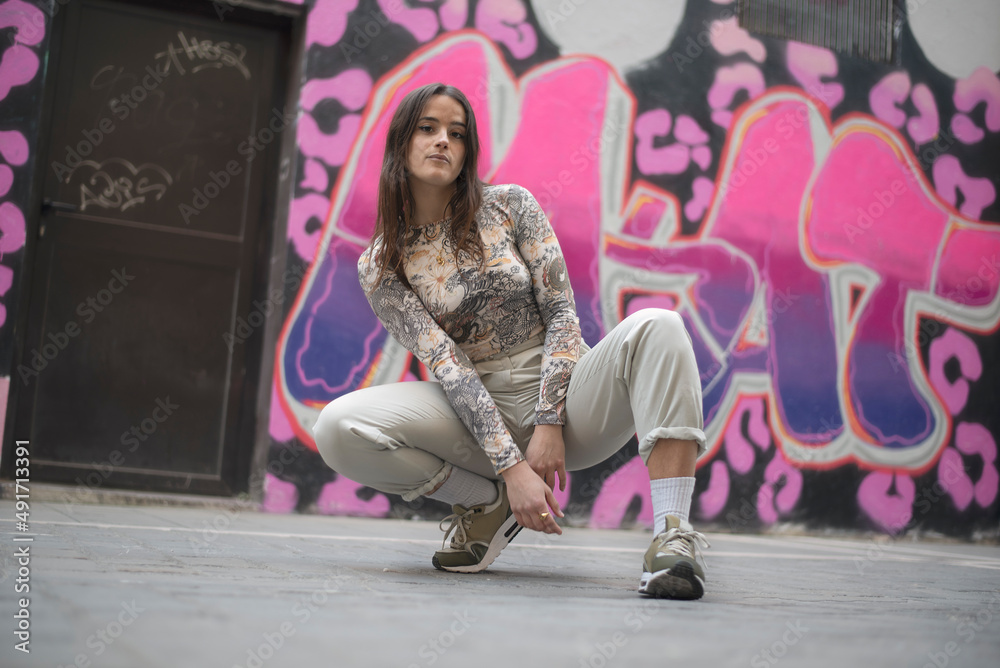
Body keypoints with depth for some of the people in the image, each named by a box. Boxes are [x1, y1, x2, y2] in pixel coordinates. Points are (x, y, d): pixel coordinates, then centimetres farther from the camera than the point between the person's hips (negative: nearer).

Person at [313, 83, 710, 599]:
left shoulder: (510, 204, 3)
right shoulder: (380, 267, 0)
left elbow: (561, 312, -3)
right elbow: (446, 364, -11)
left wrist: (549, 422, -16)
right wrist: (512, 466, -21)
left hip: (566, 399, 0)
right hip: (479, 411, 0)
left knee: (655, 326, -29)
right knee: (337, 427, -24)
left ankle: (673, 534, -36)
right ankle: (488, 502, -2)